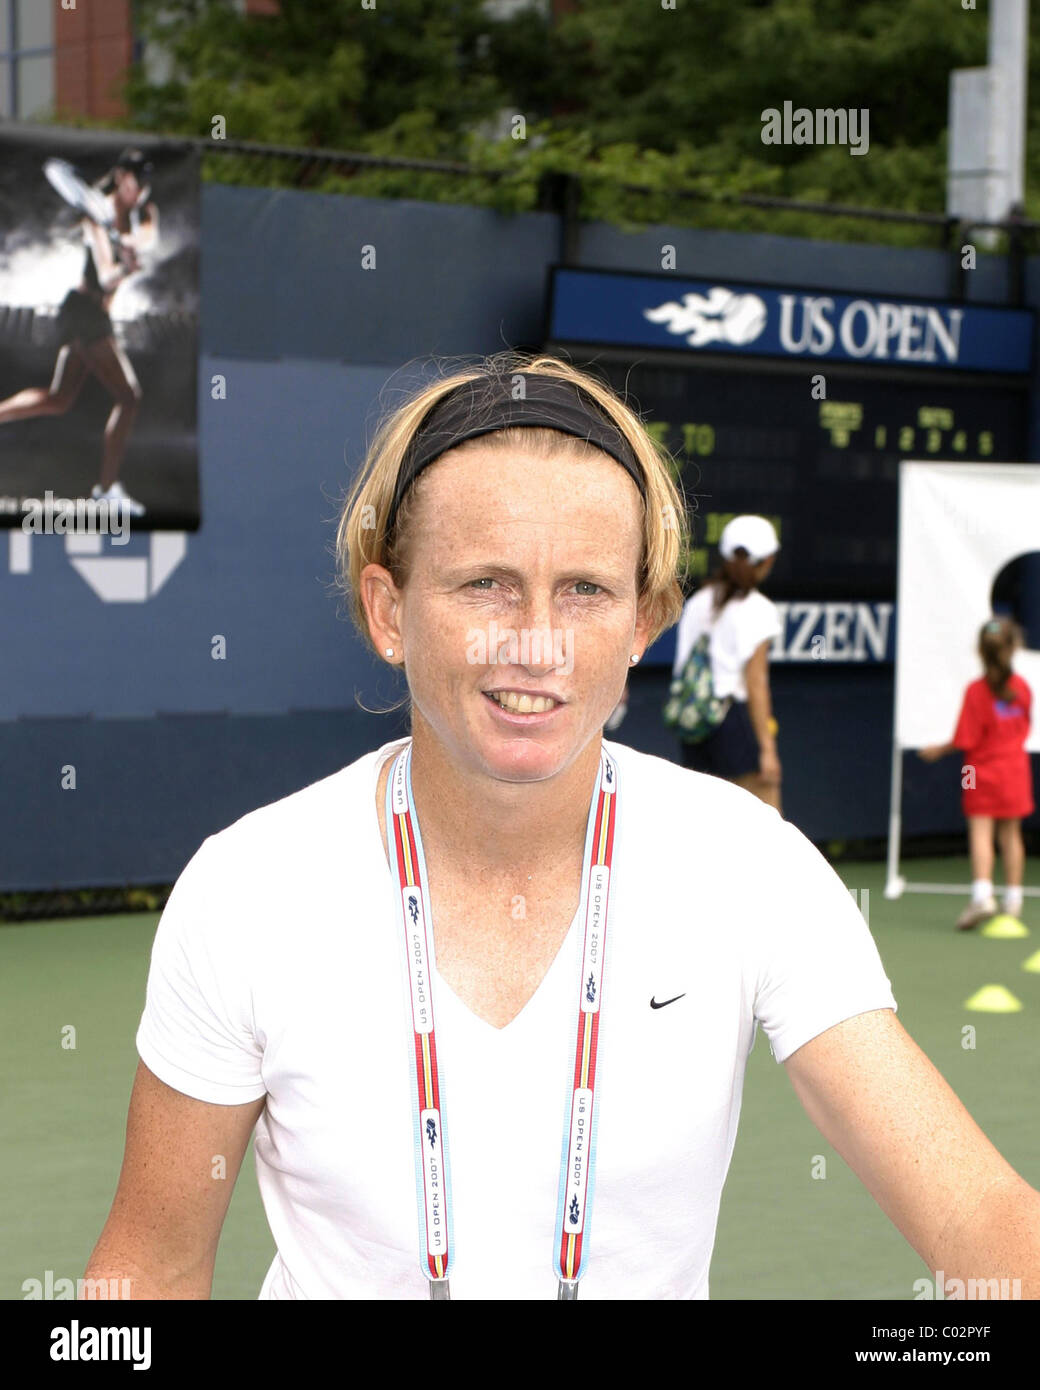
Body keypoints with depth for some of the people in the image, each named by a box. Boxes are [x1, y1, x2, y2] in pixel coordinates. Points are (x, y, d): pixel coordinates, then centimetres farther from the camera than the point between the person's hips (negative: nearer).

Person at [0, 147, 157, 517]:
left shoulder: (143, 211, 7)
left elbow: (150, 237, -16)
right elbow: (105, 278, -26)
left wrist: (135, 241, -38)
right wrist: (124, 269, -47)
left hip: (93, 313, 9)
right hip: (86, 310, -9)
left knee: (59, 399, 16)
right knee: (128, 397, -10)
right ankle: (107, 488, -5)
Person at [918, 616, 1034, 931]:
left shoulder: (976, 691, -16)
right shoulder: (1022, 687, -2)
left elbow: (966, 740, -15)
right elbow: (1024, 727, 10)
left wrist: (939, 750, 1)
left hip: (983, 772, -4)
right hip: (1015, 769, 4)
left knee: (981, 834, -5)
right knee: (1011, 835, 11)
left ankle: (982, 893, -21)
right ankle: (1013, 899, 15)